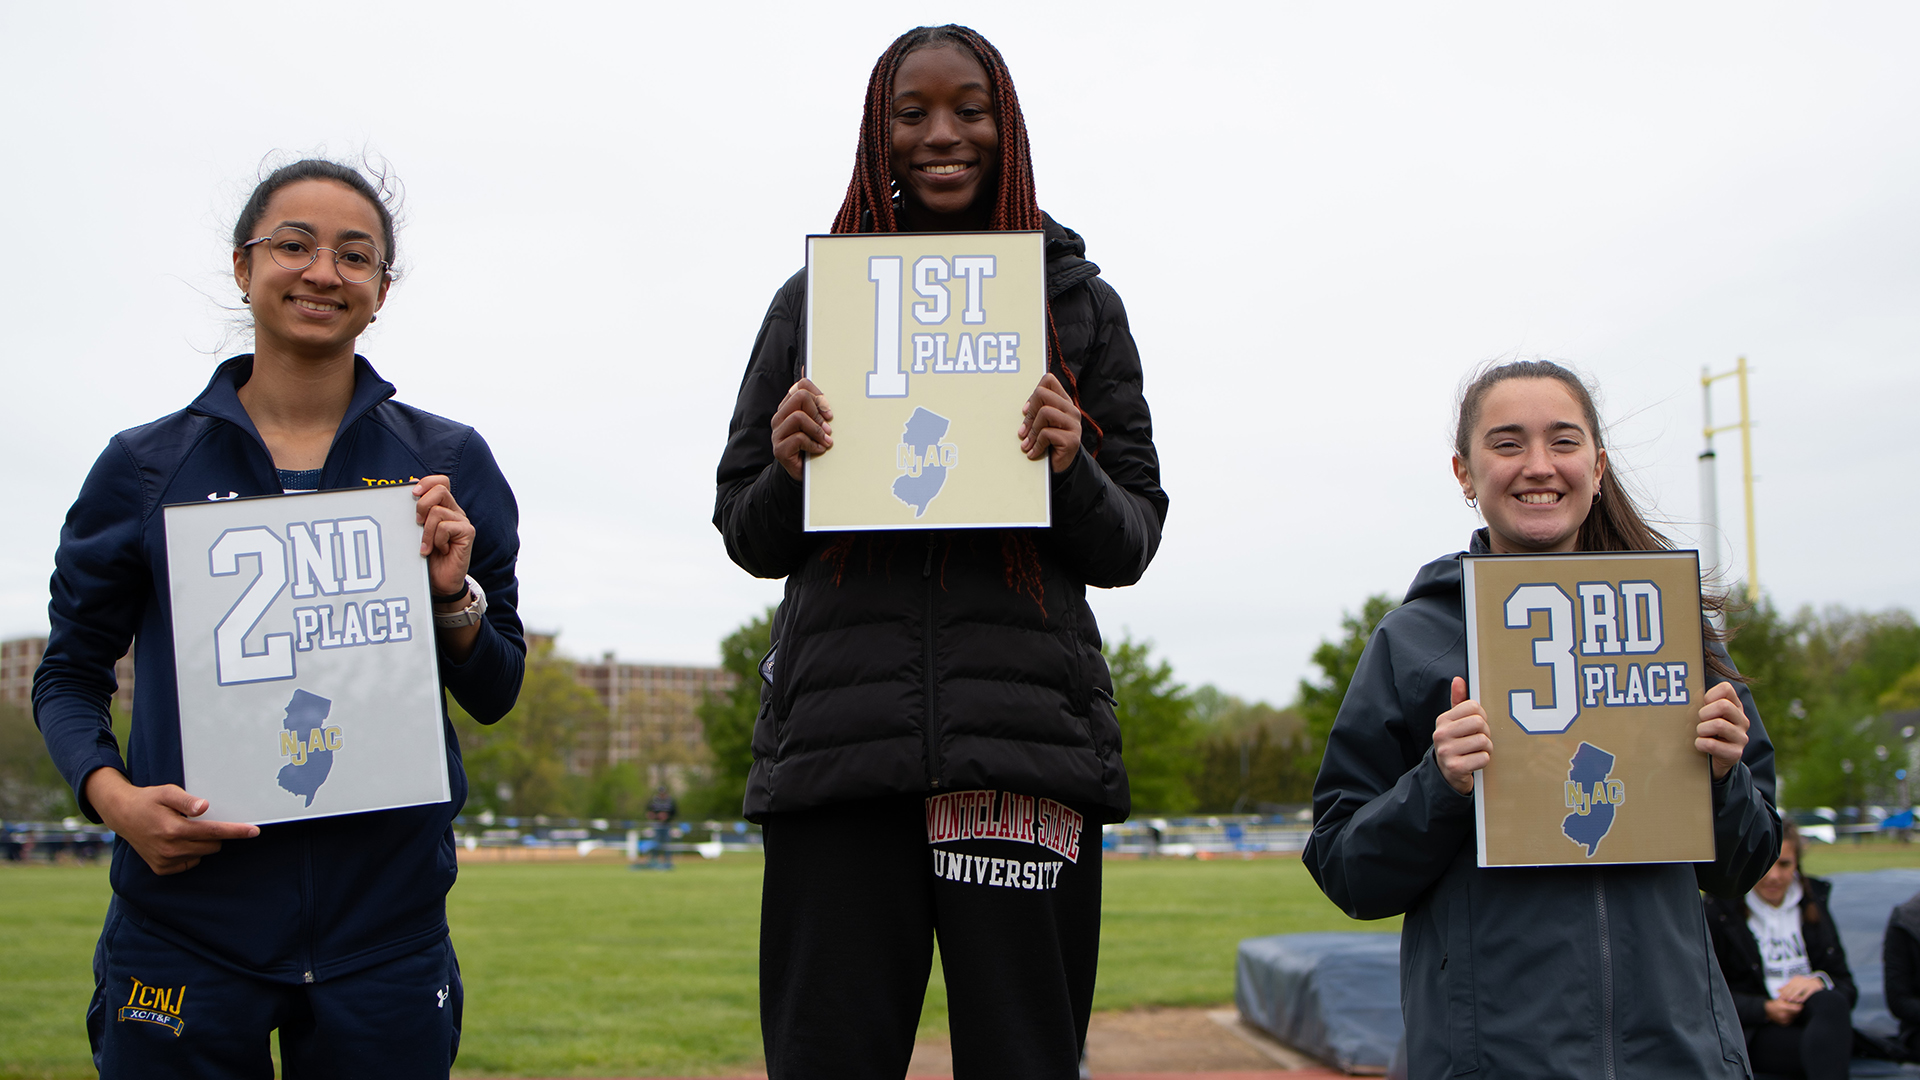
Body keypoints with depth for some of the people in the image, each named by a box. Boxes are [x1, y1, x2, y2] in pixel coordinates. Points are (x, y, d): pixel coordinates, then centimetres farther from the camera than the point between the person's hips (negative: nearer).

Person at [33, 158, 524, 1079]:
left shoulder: (447, 463, 4)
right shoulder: (146, 466, 3)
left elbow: (495, 694, 7)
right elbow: (69, 674, 10)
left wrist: (454, 595, -12)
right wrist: (112, 793, -8)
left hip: (386, 923, 1)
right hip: (185, 923, 0)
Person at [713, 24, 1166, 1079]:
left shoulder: (1079, 301, 13)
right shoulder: (812, 297, 14)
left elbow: (1131, 544, 11)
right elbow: (745, 535, 16)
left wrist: (1071, 471, -9)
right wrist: (787, 470, -5)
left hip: (1029, 737, 0)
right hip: (837, 739, 1)